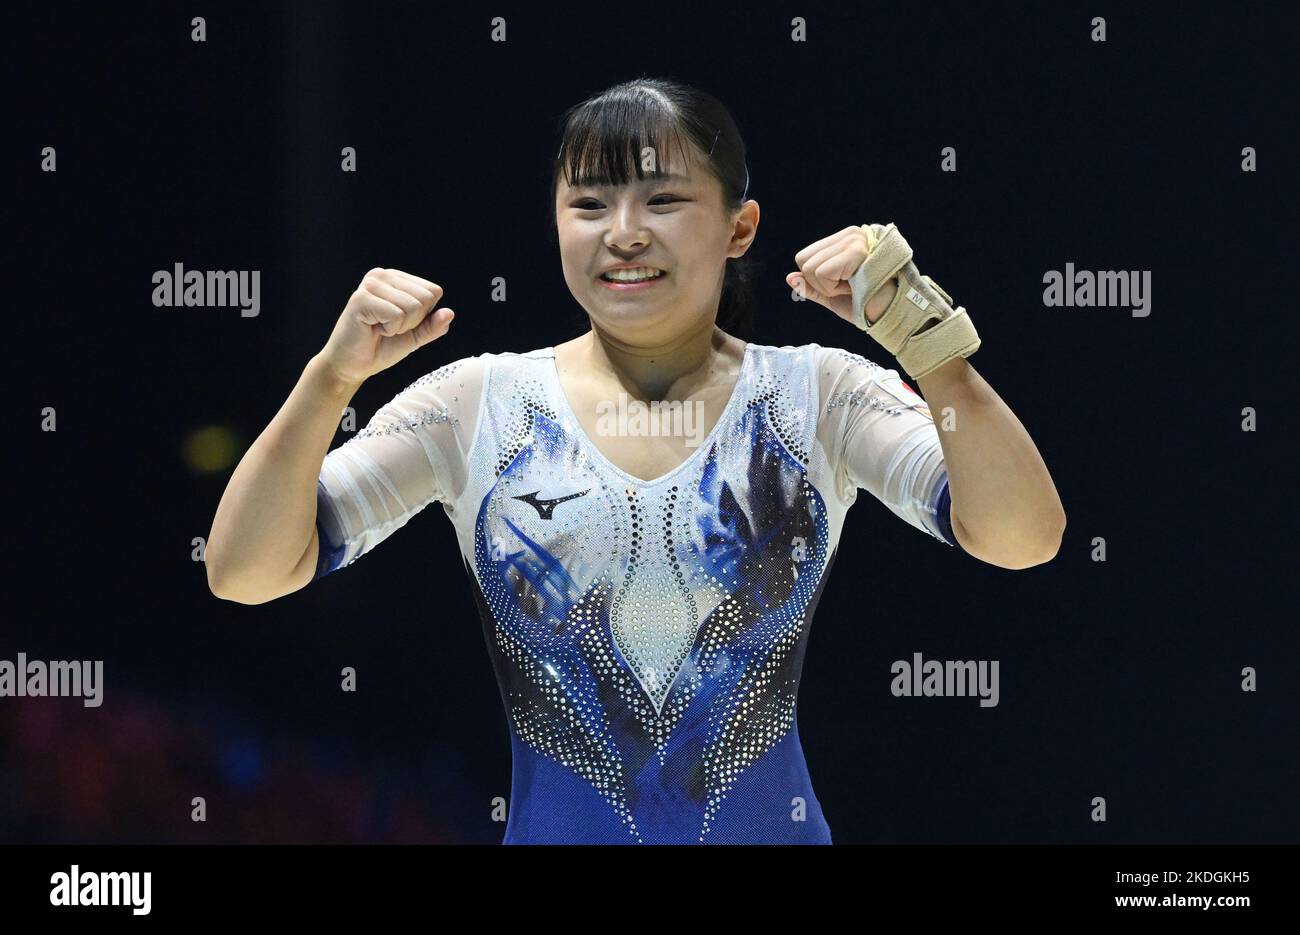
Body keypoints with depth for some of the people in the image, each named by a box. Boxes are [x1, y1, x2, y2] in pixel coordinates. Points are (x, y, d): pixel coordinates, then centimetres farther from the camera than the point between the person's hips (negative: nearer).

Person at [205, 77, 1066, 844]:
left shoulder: (817, 397, -4)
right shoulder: (480, 405, -3)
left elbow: (1023, 539, -16)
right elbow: (243, 573, -7)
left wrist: (925, 338, -27)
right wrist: (332, 377, -20)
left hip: (773, 823, 0)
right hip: (554, 827, 0)